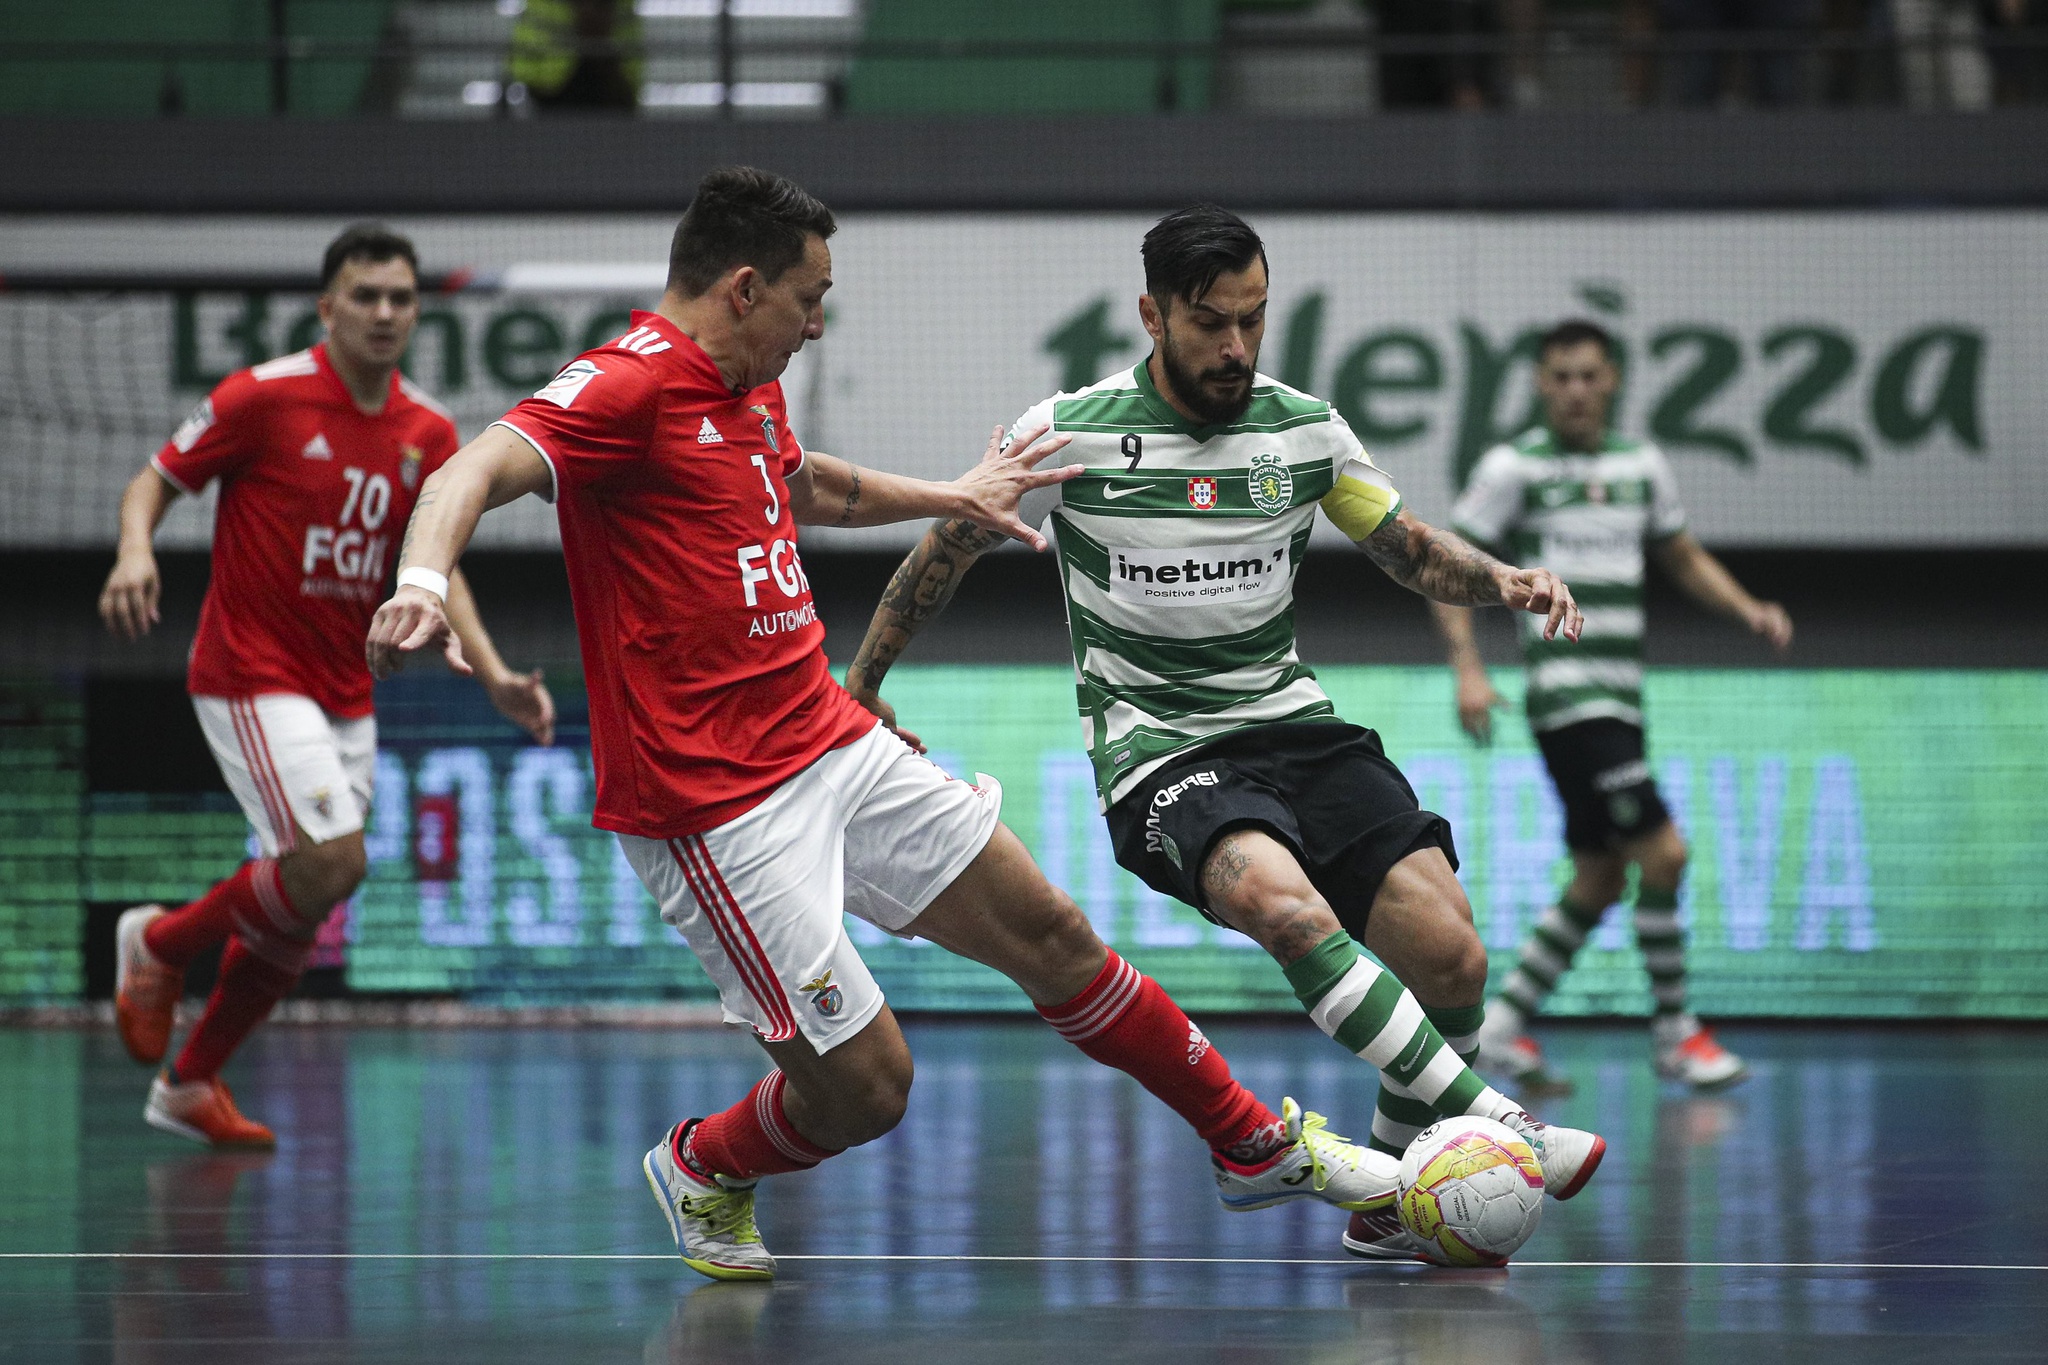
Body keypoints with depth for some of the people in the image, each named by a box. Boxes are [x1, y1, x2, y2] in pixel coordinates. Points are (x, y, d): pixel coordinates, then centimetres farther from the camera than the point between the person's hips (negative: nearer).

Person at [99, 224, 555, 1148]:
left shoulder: (430, 435, 4)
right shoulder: (263, 397, -11)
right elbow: (155, 481, -4)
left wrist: (495, 677, -3)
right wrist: (135, 553, -26)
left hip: (347, 697, 6)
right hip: (251, 678, -6)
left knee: (296, 919, 8)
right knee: (331, 863, -22)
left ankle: (191, 1083, 25)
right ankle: (160, 944, 3)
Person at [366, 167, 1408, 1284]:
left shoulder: (751, 395, 12)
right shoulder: (629, 387, -17)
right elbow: (473, 473, -33)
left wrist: (949, 497, 47)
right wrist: (423, 582, -52)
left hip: (836, 750, 9)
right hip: (714, 807, -9)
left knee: (1050, 937, 13)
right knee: (863, 1087, -7)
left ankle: (1256, 1146, 30)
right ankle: (703, 1171, 24)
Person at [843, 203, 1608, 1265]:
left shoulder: (1304, 429, 3)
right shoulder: (1068, 434, -6)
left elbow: (1406, 546, 17)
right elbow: (947, 549, 9)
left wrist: (1500, 580, -4)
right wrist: (860, 687, 15)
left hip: (1297, 727, 4)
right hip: (1157, 753, -4)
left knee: (1449, 955, -15)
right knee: (1286, 907, -36)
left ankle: (1394, 1204, 6)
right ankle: (1492, 1127, -36)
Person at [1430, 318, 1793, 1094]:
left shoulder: (1639, 465, 12)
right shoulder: (1514, 467, -5)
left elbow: (1684, 558, 23)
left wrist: (1748, 609, 6)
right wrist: (1468, 669, -14)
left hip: (1621, 696, 7)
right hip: (1567, 697, -7)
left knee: (1600, 879, 10)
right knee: (1662, 853, -14)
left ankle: (1505, 1024, 19)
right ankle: (1674, 1035, -4)